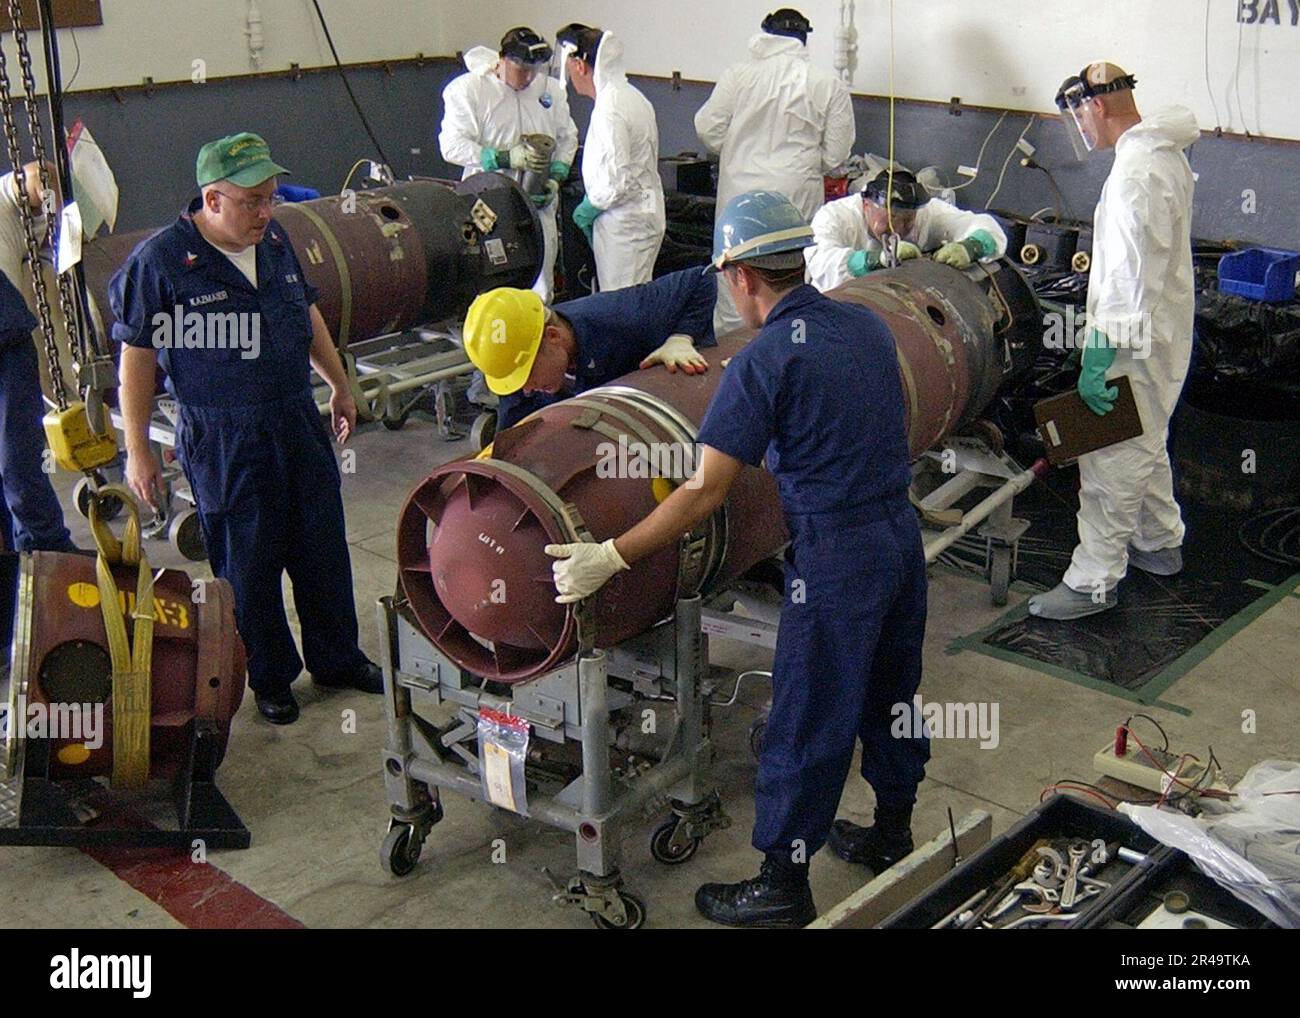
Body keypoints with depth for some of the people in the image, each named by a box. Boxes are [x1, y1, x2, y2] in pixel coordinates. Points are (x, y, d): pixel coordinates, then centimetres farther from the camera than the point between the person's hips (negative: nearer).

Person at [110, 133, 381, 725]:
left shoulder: (275, 241, 4)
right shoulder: (160, 260, -14)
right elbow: (137, 355, -10)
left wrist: (339, 386, 25)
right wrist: (137, 450, -10)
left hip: (299, 426, 6)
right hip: (223, 446, -5)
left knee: (324, 549, 15)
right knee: (248, 567, 7)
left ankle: (337, 658, 34)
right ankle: (269, 679, 26)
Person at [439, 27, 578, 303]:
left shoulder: (551, 89, 7)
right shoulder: (467, 89, -6)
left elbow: (567, 138, 18)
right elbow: (453, 146, -11)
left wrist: (555, 178, 1)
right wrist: (506, 158, -20)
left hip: (538, 203, 4)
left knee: (541, 285, 7)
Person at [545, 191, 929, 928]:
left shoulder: (763, 362, -17)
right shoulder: (869, 326, 5)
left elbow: (705, 492, -19)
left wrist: (611, 557, -14)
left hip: (837, 555, -8)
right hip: (903, 533, 8)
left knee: (809, 722, 4)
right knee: (893, 695, 22)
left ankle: (784, 882, 18)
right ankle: (892, 838, 41)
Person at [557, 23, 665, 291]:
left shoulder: (608, 110, -21)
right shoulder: (633, 97, 10)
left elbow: (617, 181, -25)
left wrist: (589, 207, -8)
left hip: (623, 224, -10)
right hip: (646, 215, 10)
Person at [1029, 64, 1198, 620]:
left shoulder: (1133, 173, -24)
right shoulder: (1165, 153, 9)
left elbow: (1128, 278, -28)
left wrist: (1096, 359, -27)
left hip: (1136, 342, -10)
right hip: (1164, 328, 10)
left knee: (1112, 460, -3)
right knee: (1145, 444, 24)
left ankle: (1093, 581, 5)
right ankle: (1159, 543, 40)